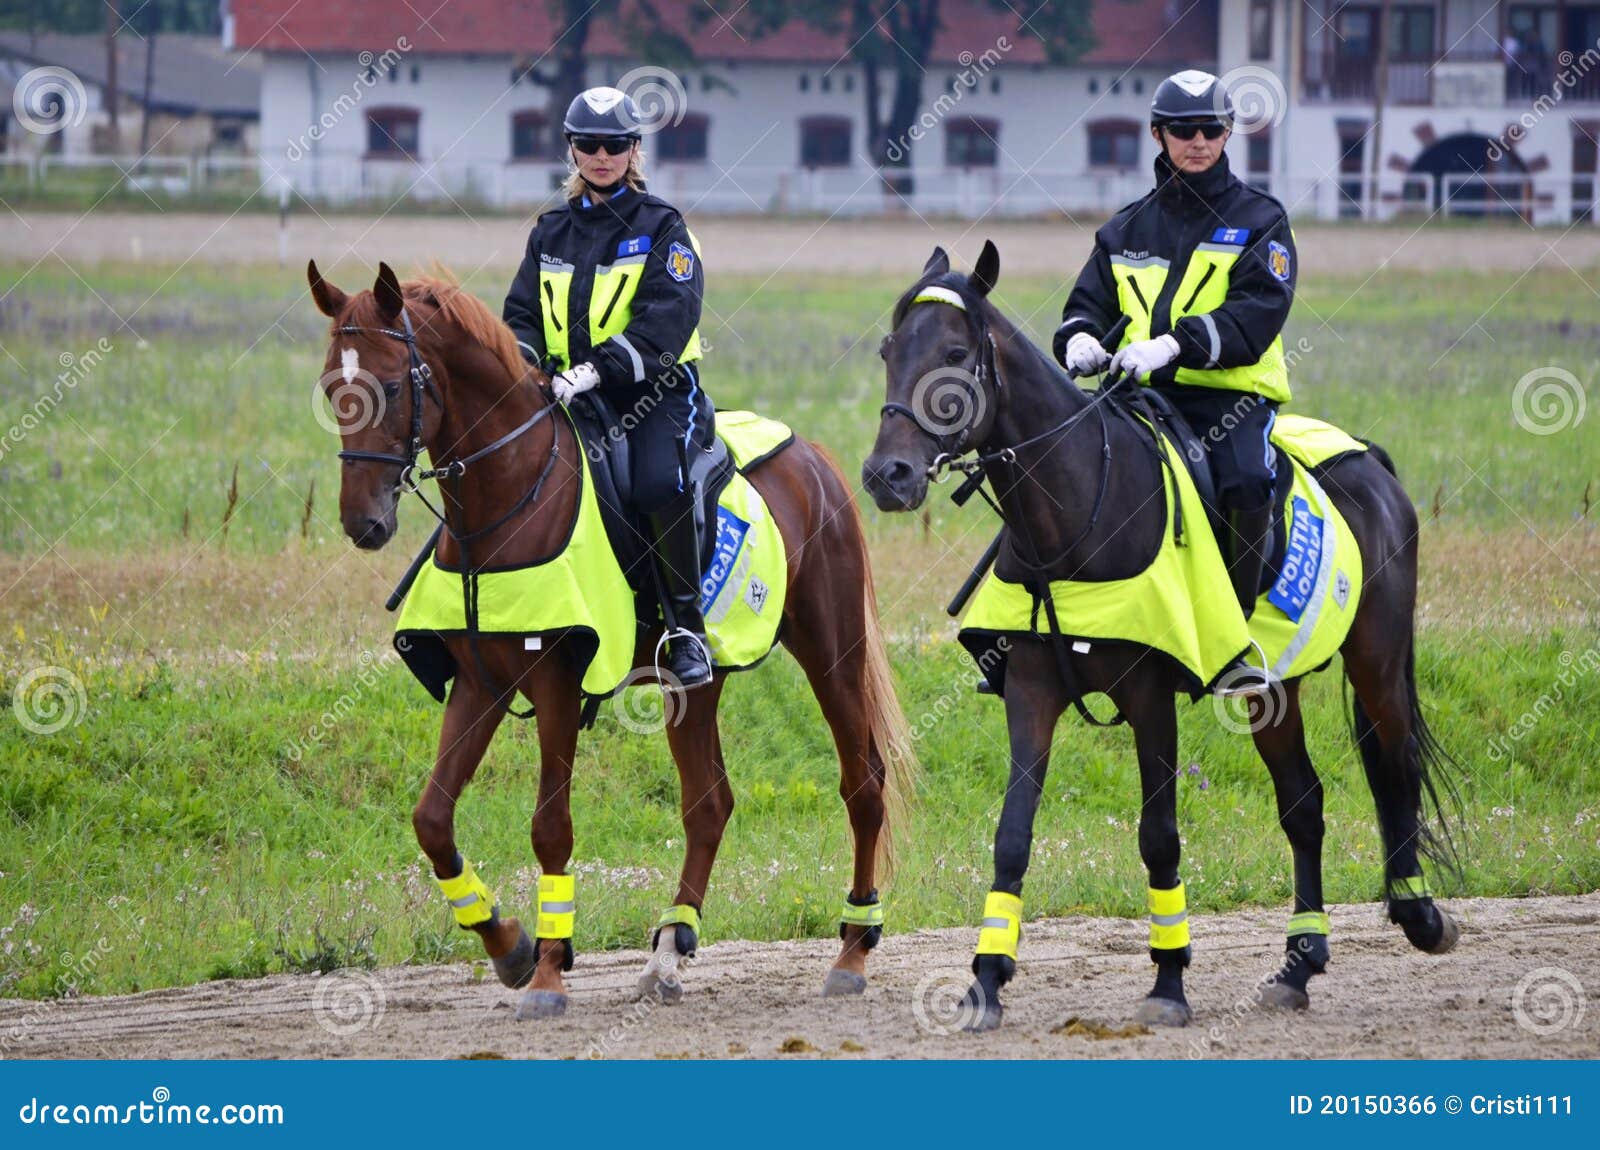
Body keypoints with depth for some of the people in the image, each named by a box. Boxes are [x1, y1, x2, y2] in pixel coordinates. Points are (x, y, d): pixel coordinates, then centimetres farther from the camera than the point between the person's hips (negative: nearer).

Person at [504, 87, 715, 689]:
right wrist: (522, 361, -9)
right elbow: (523, 314, 15)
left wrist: (600, 369, -25)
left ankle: (686, 631, -24)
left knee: (660, 483, -33)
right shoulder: (551, 233, 17)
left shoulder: (661, 227, 1)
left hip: (654, 391, -5)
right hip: (570, 396, 5)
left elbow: (667, 317, -12)